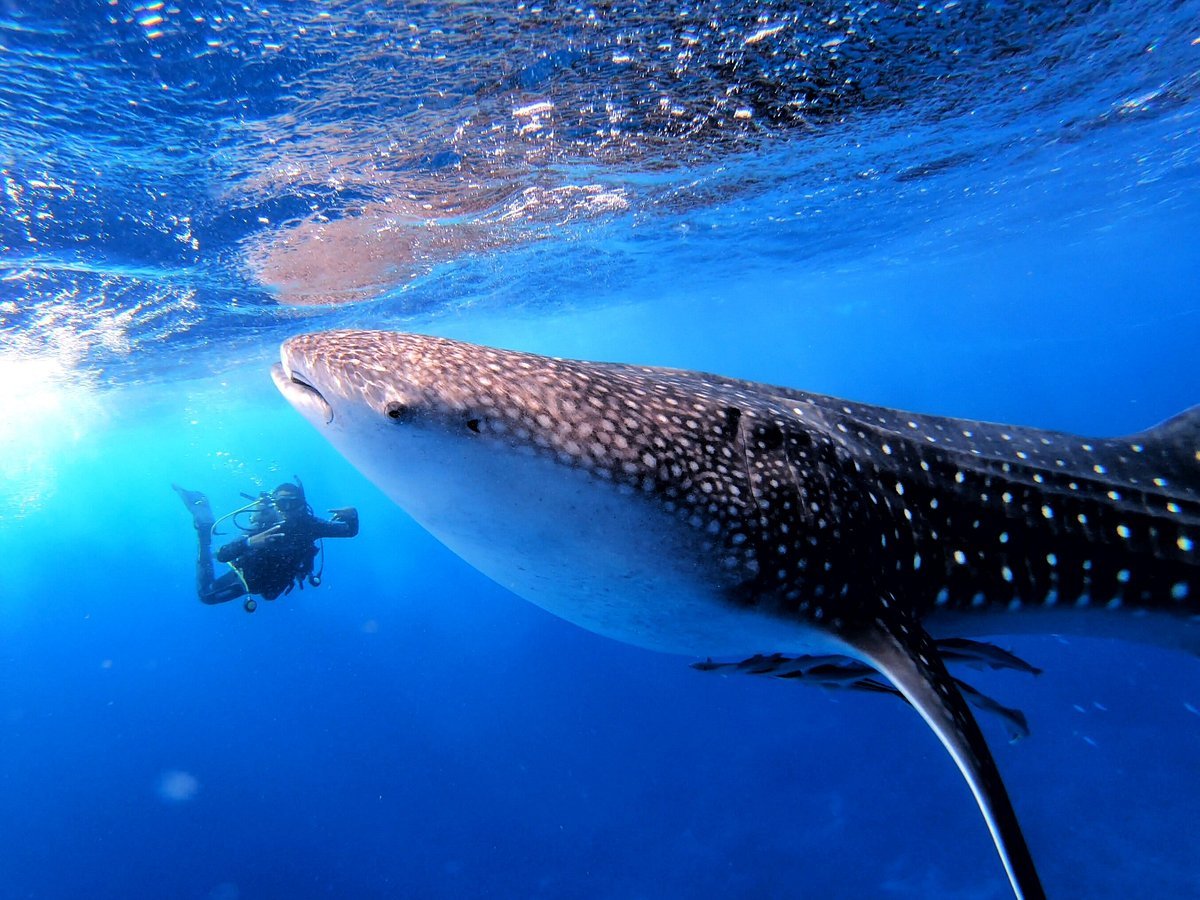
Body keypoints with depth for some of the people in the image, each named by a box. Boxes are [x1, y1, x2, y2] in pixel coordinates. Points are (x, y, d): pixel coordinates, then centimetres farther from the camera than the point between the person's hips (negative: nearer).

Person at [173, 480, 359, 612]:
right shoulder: (265, 526, -41)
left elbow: (350, 530, -26)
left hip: (275, 584, 4)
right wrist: (249, 542, -66)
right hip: (250, 576, -4)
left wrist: (352, 515, -48)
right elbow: (221, 555, -47)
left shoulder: (309, 525, -32)